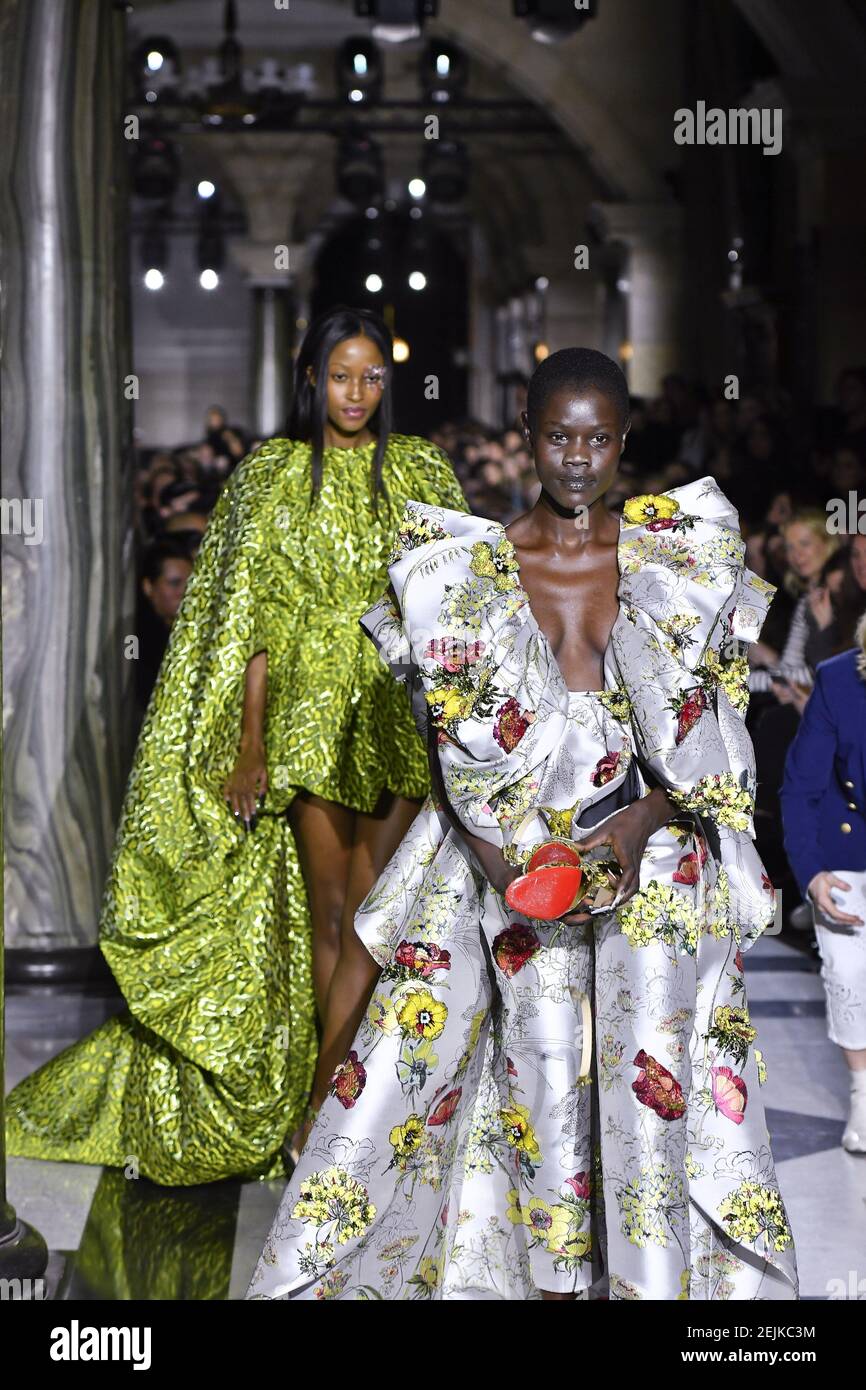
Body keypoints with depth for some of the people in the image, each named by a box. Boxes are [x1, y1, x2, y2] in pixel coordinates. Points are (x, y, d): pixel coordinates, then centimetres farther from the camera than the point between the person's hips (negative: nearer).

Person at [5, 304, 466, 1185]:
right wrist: (248, 749, -6)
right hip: (309, 711, -2)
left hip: (403, 712, 2)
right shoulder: (272, 474, 2)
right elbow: (250, 620, -1)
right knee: (328, 914, -1)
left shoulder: (421, 472, 8)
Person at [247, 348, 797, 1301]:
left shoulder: (678, 562, 7)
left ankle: (656, 1281, -3)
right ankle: (552, 1278, 3)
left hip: (653, 843, 0)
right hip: (516, 847, 0)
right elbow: (453, 740, 3)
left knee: (649, 1064, -10)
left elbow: (707, 733, 5)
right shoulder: (472, 568, 6)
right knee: (542, 1066, -7)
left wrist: (641, 821, -11)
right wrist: (501, 860, -11)